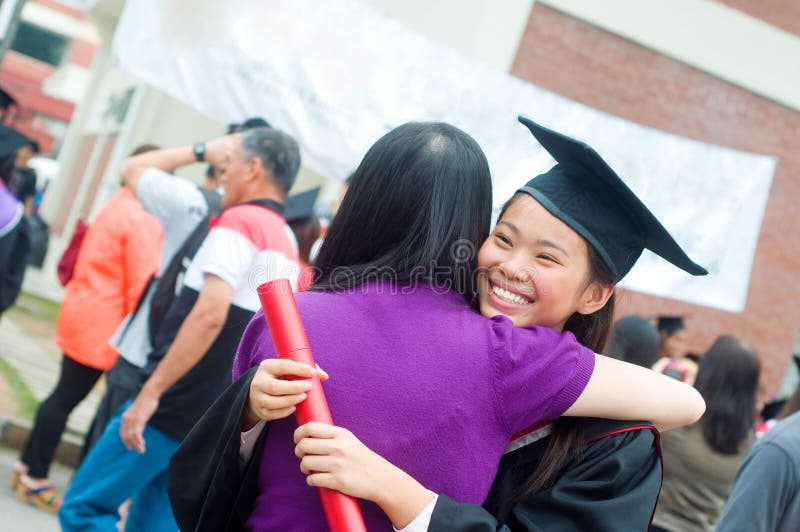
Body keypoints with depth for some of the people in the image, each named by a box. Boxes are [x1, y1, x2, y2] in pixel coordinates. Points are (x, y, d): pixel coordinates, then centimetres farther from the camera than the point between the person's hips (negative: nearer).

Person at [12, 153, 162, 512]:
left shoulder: (116, 207, 14)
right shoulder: (142, 219, -17)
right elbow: (143, 283, -19)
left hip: (84, 316, 9)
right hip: (102, 326, -9)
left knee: (63, 395, 17)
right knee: (66, 399, 0)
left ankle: (28, 466, 27)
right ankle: (35, 481, 11)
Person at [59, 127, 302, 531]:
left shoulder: (239, 222, -14)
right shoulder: (287, 244, 13)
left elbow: (209, 316, -24)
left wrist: (151, 392, -20)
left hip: (176, 408, -8)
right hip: (215, 419, 8)